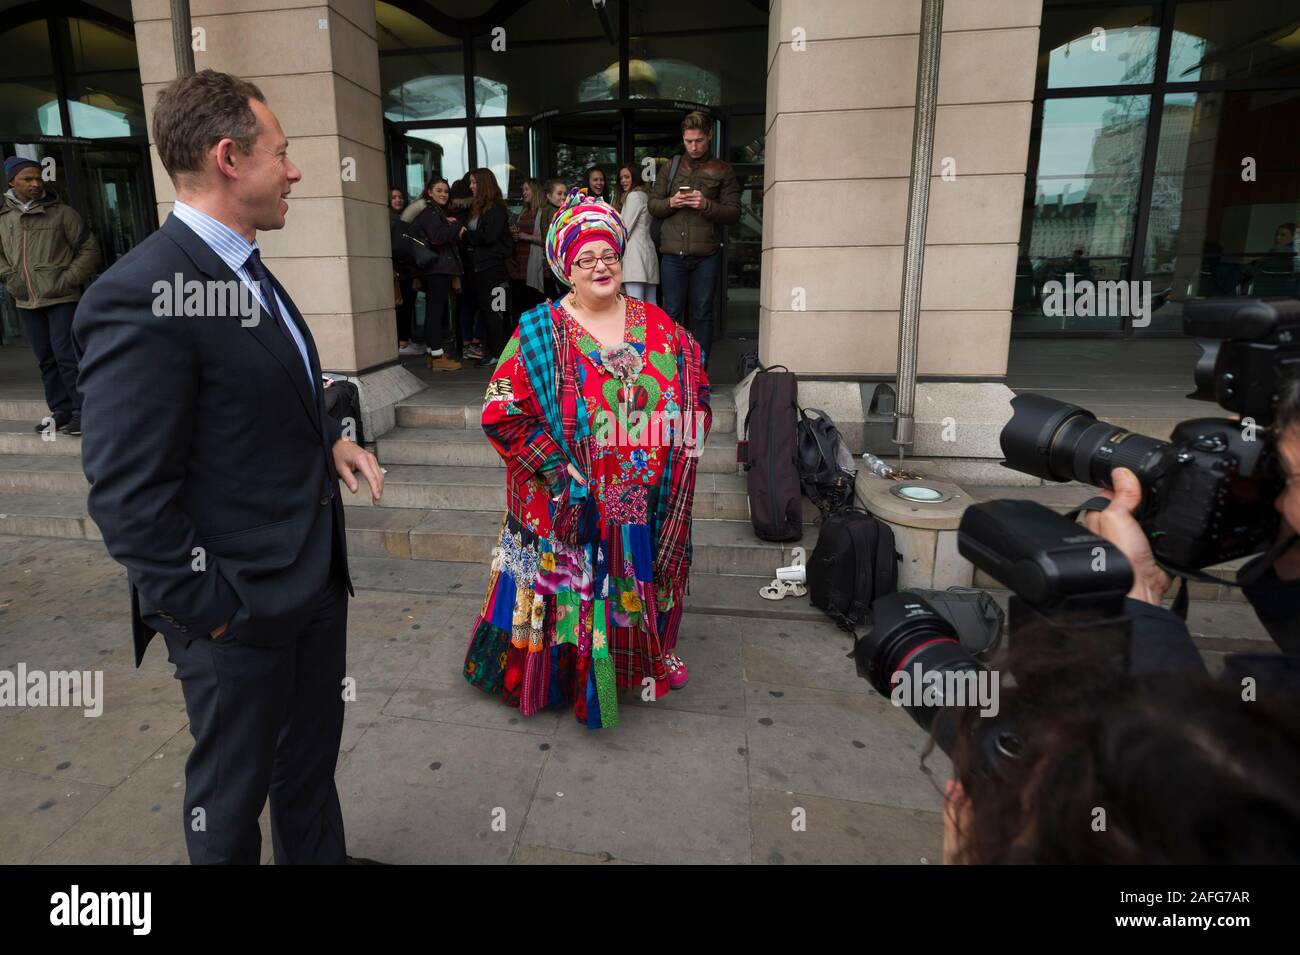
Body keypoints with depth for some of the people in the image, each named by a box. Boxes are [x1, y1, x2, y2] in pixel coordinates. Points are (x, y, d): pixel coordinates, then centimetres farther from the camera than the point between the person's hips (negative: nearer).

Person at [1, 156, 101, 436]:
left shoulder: (61, 212, -2)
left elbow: (89, 248, -1)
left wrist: (71, 279, -8)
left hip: (62, 299, -5)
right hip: (27, 302, 5)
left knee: (66, 357, -8)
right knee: (46, 360, 10)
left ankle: (81, 412, 0)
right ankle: (60, 411, 19)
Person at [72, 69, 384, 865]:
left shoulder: (249, 271, 8)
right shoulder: (140, 296, -22)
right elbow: (128, 496, -22)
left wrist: (329, 440, 4)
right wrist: (206, 610, -16)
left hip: (316, 576, 9)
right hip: (240, 605, -9)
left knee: (312, 763, 26)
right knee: (233, 794, 16)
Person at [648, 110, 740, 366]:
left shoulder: (722, 170, 7)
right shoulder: (671, 167, 15)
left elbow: (734, 214, 2)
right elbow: (653, 205, 14)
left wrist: (707, 205, -15)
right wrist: (671, 203, -7)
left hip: (706, 255, -2)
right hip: (673, 253, 2)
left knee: (703, 314, 3)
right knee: (672, 313, 4)